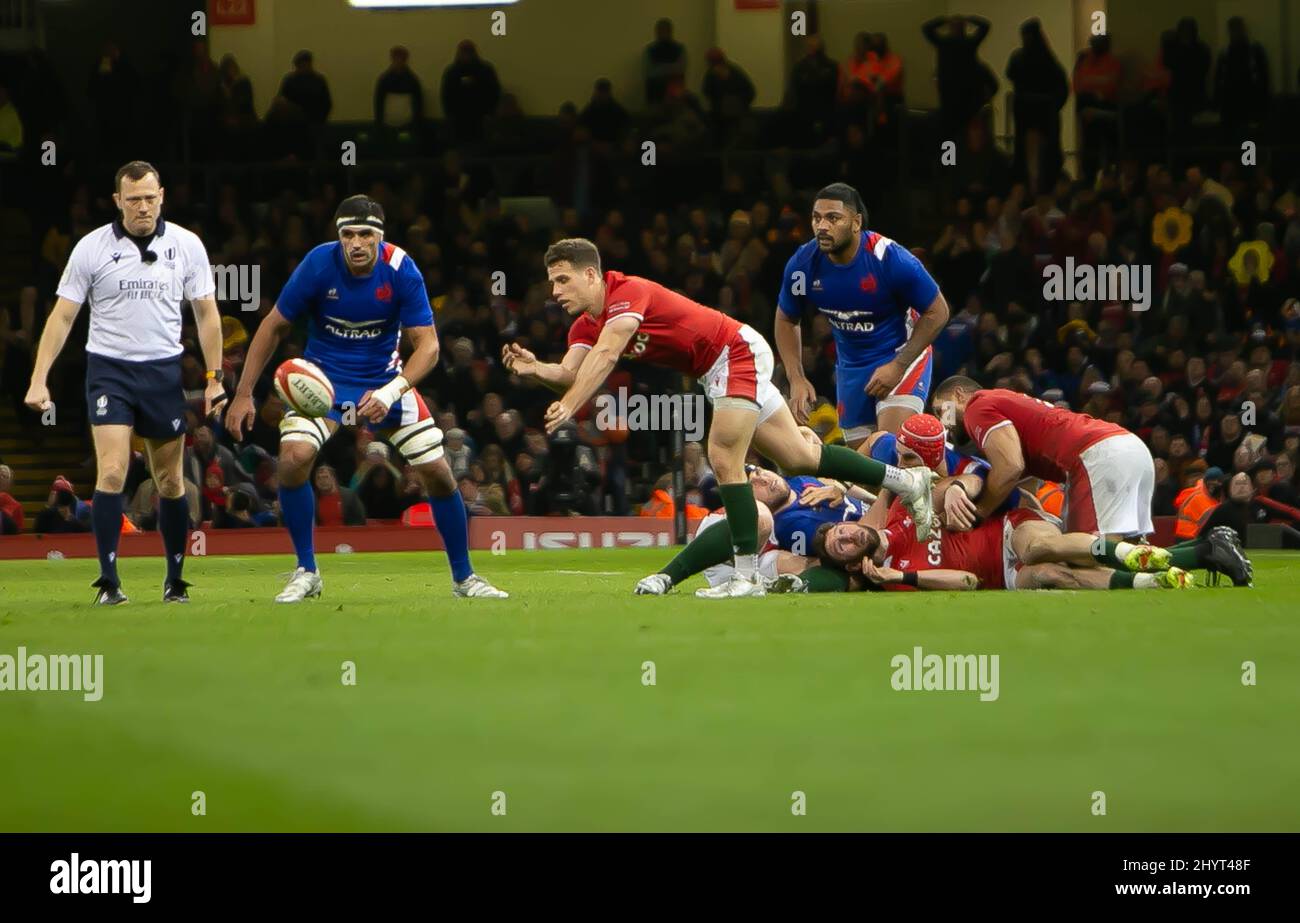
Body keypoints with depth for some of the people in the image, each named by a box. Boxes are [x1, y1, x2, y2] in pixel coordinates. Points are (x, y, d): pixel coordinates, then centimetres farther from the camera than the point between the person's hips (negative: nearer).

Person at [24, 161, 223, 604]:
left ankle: (175, 581, 18)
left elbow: (206, 314, 8)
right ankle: (108, 582, -11)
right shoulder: (92, 248, -5)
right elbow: (62, 317, -1)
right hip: (109, 369, -2)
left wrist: (215, 377, 3)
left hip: (164, 371, 2)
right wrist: (39, 379, -8)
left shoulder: (187, 245, 1)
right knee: (112, 473, -15)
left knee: (171, 481, 6)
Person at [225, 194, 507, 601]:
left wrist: (391, 392, -35)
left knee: (438, 472, -5)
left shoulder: (400, 270, -19)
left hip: (384, 379, 1)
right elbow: (274, 325, -8)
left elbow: (428, 346, -18)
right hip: (323, 377, -1)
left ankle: (463, 577, 16)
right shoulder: (319, 265, -20)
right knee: (293, 459, -24)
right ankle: (306, 573, -6)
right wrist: (243, 394, -11)